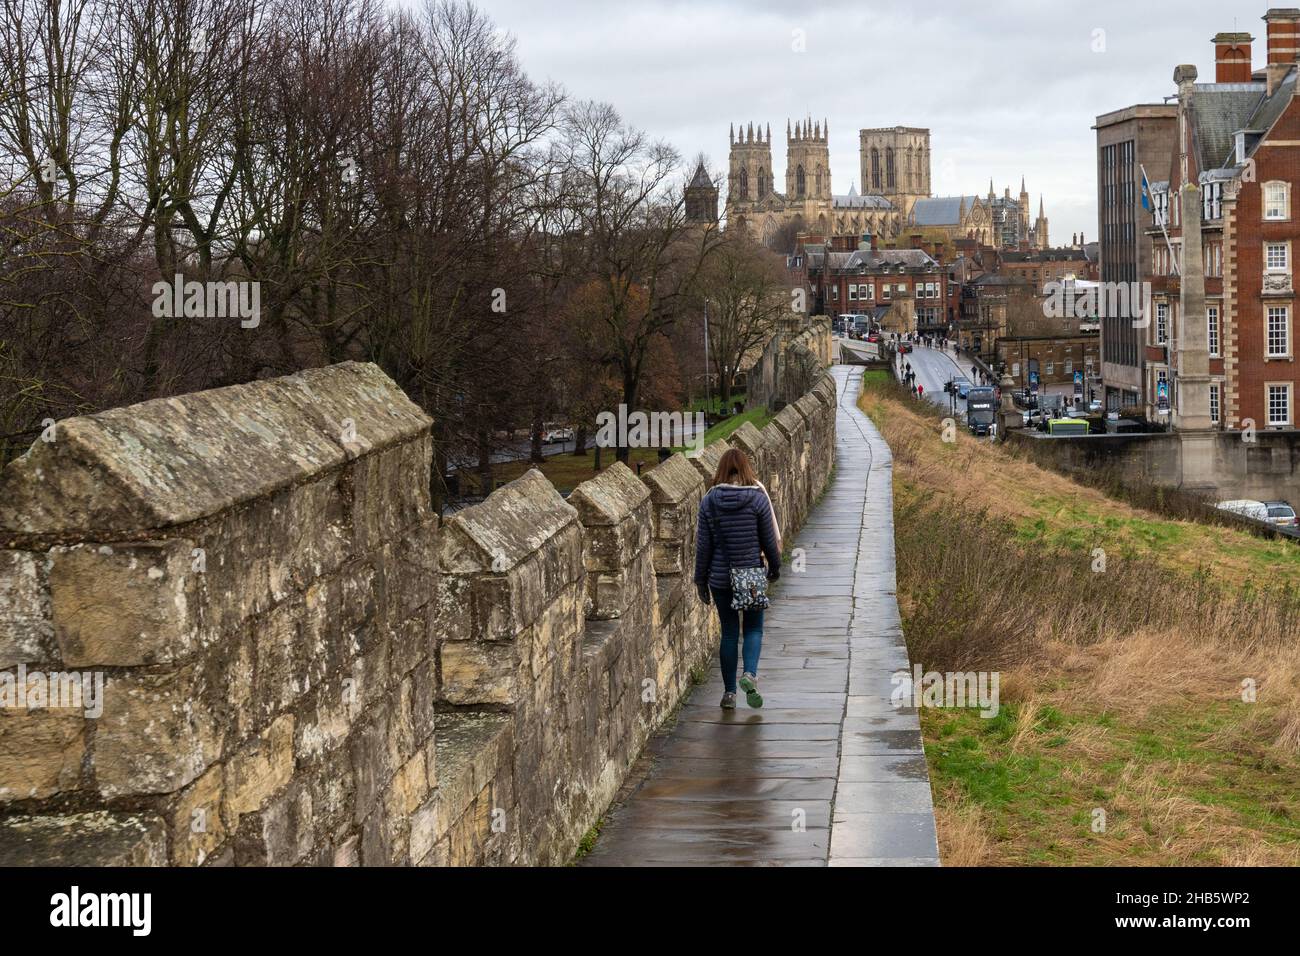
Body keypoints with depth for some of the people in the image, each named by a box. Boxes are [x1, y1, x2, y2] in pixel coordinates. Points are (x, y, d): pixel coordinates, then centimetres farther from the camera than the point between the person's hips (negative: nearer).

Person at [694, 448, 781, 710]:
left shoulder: (709, 501, -3)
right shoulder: (758, 499, -7)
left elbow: (703, 544, 0)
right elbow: (770, 539, -1)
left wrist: (701, 580, 8)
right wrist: (775, 566, 16)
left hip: (720, 577, 1)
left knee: (729, 632, 10)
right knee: (753, 628, 12)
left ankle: (729, 693, 13)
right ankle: (750, 673, -14)